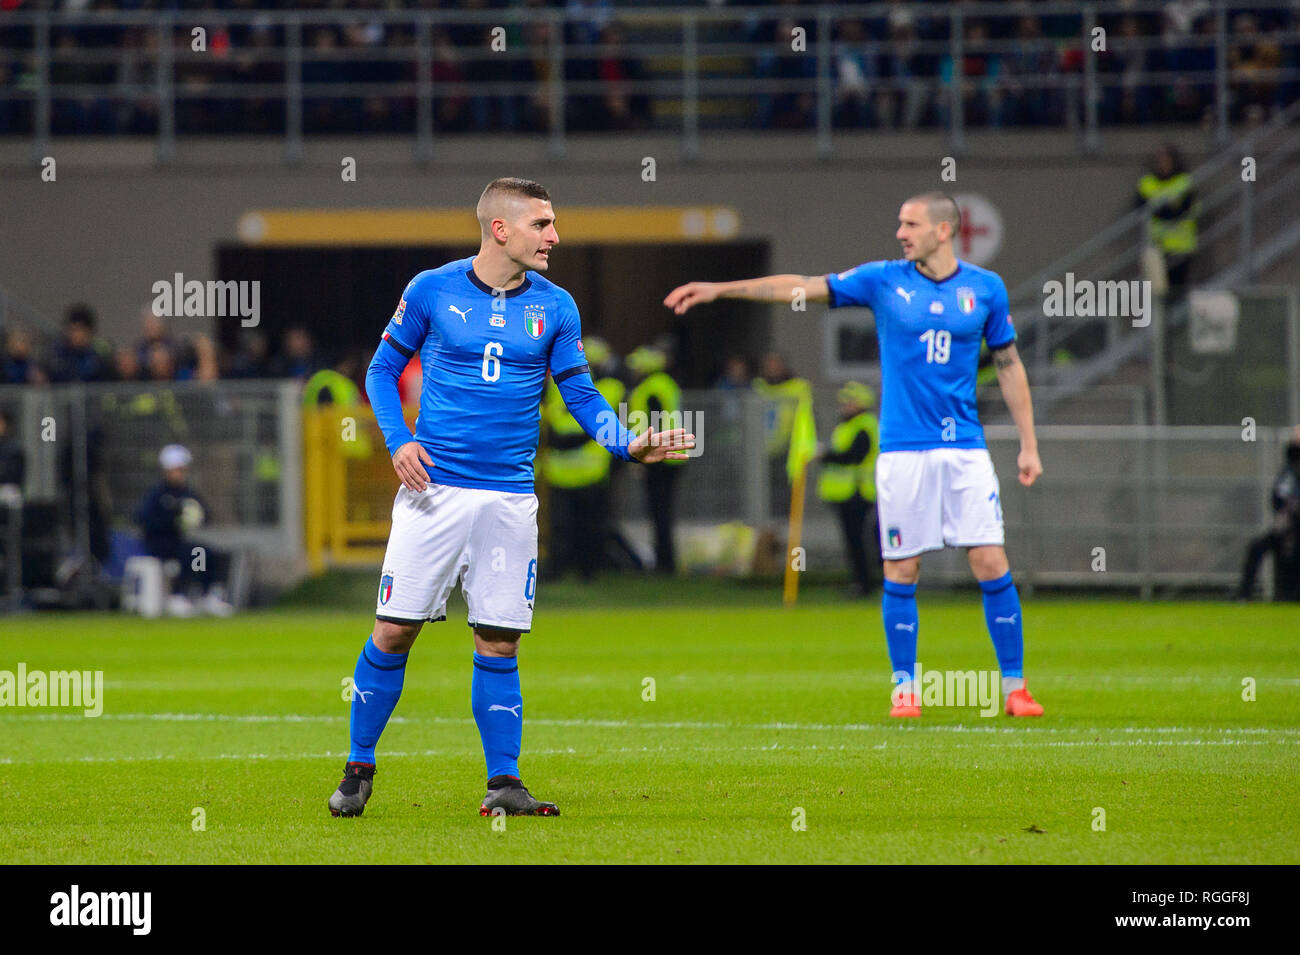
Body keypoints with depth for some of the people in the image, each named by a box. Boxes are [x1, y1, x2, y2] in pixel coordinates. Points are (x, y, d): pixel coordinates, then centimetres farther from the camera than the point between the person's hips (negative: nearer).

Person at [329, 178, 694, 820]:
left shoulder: (555, 307, 5)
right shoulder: (432, 290, 0)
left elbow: (580, 394, 9)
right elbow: (383, 369, 9)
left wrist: (627, 445, -9)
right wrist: (397, 440, -6)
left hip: (509, 496, 2)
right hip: (434, 487, -2)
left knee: (498, 642, 1)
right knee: (393, 630, -3)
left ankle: (503, 783, 7)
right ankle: (358, 771, 9)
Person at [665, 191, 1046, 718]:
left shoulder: (986, 288, 5)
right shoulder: (883, 280, 2)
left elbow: (1009, 365, 12)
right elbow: (804, 287, 0)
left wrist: (1029, 444, 9)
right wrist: (720, 289, -5)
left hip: (965, 448, 0)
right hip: (902, 451, 0)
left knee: (991, 565, -5)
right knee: (901, 571, 0)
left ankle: (1015, 687, 4)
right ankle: (905, 688, 12)